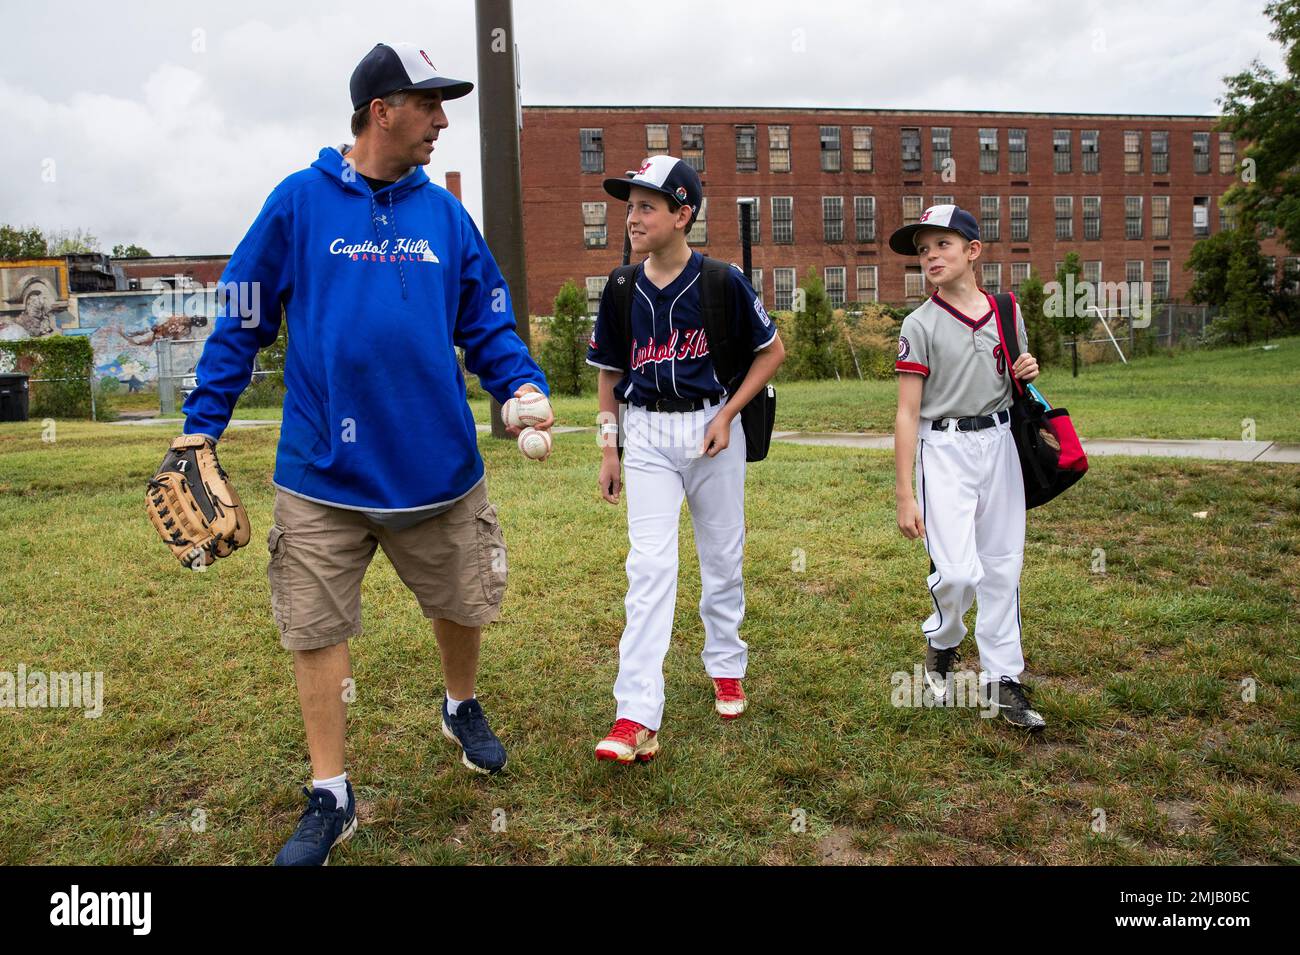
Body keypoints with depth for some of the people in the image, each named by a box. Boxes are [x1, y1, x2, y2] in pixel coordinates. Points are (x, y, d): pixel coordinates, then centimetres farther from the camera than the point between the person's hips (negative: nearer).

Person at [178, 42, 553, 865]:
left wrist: (525, 388, -11)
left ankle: (463, 709, 47)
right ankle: (331, 798, 24)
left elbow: (489, 325, 8)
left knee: (461, 605, 16)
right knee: (316, 629, 6)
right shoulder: (299, 202, -2)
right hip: (324, 473, -2)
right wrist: (200, 428, -1)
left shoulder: (445, 213, 5)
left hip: (439, 467, 2)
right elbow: (241, 324, 2)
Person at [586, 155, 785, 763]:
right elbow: (609, 373, 10)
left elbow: (772, 352, 1)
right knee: (649, 565, -8)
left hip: (712, 426, -1)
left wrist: (728, 415, -9)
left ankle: (726, 668, 35)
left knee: (723, 559, 10)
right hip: (647, 433, 1)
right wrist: (608, 449, 5)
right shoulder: (622, 287, 1)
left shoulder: (722, 282, -7)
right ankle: (637, 718, -10)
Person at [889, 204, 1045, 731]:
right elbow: (907, 414, -9)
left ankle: (1001, 680, 20)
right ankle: (941, 644, 19)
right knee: (959, 571, -13)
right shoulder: (920, 325, -5)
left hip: (999, 442, 4)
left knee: (1003, 566, 7)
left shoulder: (1006, 312, 8)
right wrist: (905, 495, -13)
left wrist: (1028, 373, -4)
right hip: (944, 449, -4)